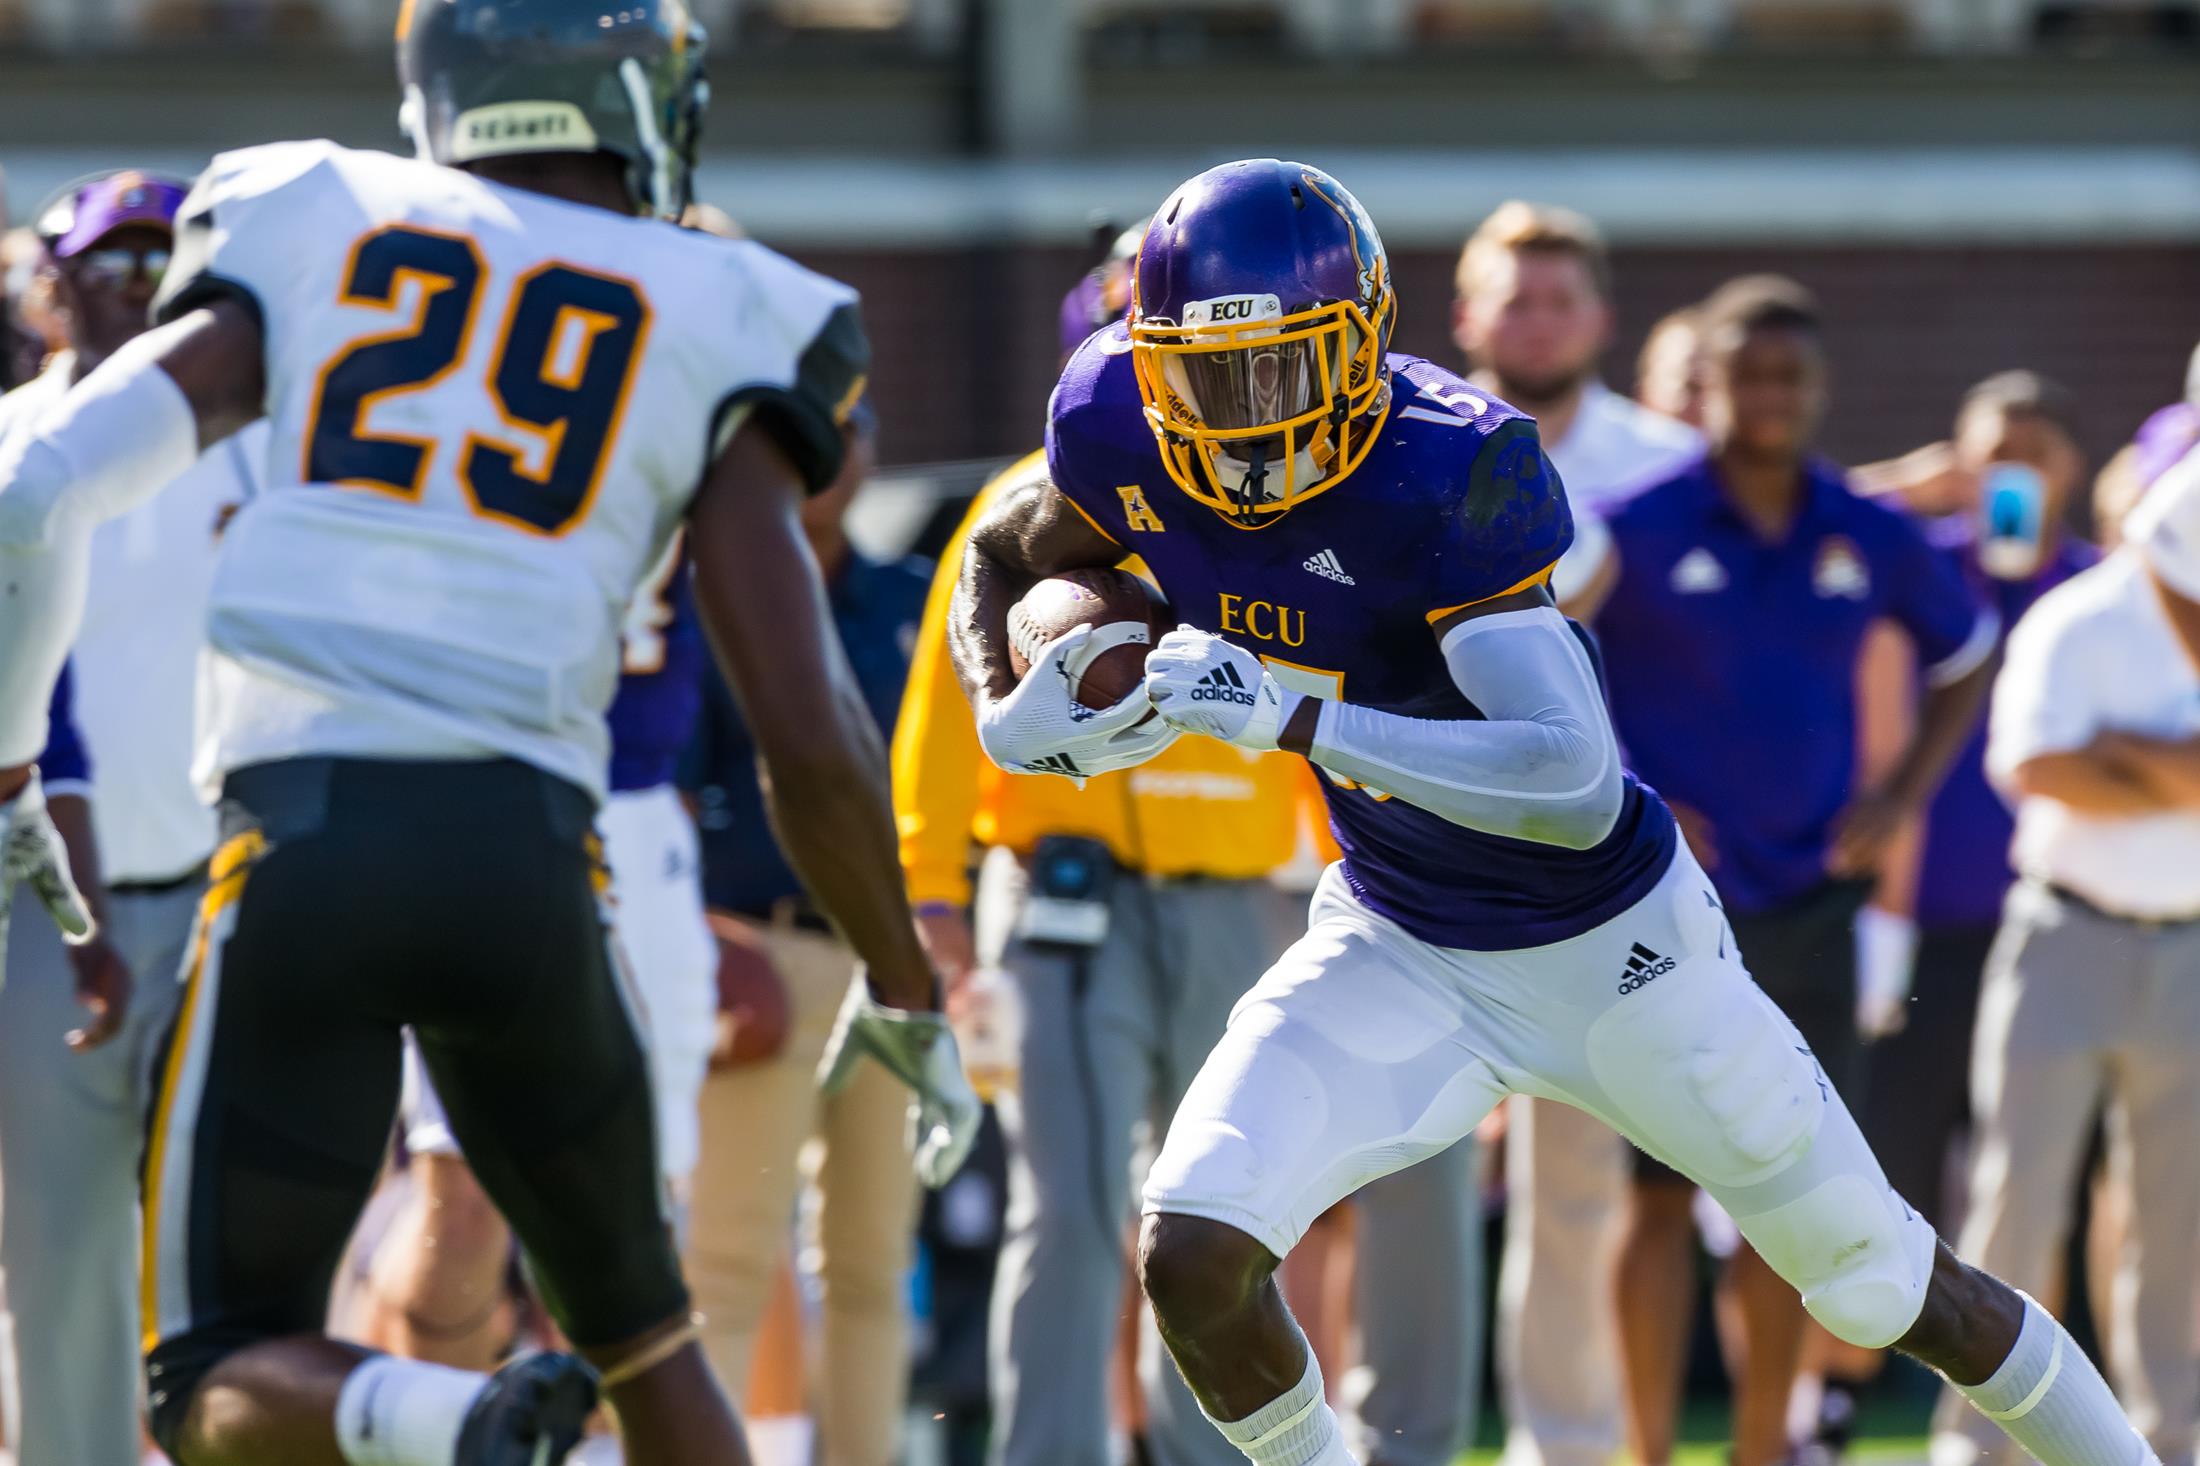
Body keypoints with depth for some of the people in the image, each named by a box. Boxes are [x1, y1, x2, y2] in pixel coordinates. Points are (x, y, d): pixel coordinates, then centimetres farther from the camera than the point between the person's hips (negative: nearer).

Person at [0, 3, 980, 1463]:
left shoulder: (306, 233, 14)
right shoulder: (715, 328, 10)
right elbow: (813, 737, 2)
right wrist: (907, 999, 17)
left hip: (299, 841, 0)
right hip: (526, 853, 0)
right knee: (635, 1324, 24)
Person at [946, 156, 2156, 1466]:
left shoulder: (1447, 469, -32)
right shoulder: (1123, 434, -16)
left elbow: (1576, 790, -40)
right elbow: (1005, 559, 7)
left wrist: (1283, 717, -44)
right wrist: (1013, 716, -15)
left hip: (1614, 949, -4)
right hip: (1402, 952, 4)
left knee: (1887, 1283, 10)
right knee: (1192, 1256, -16)